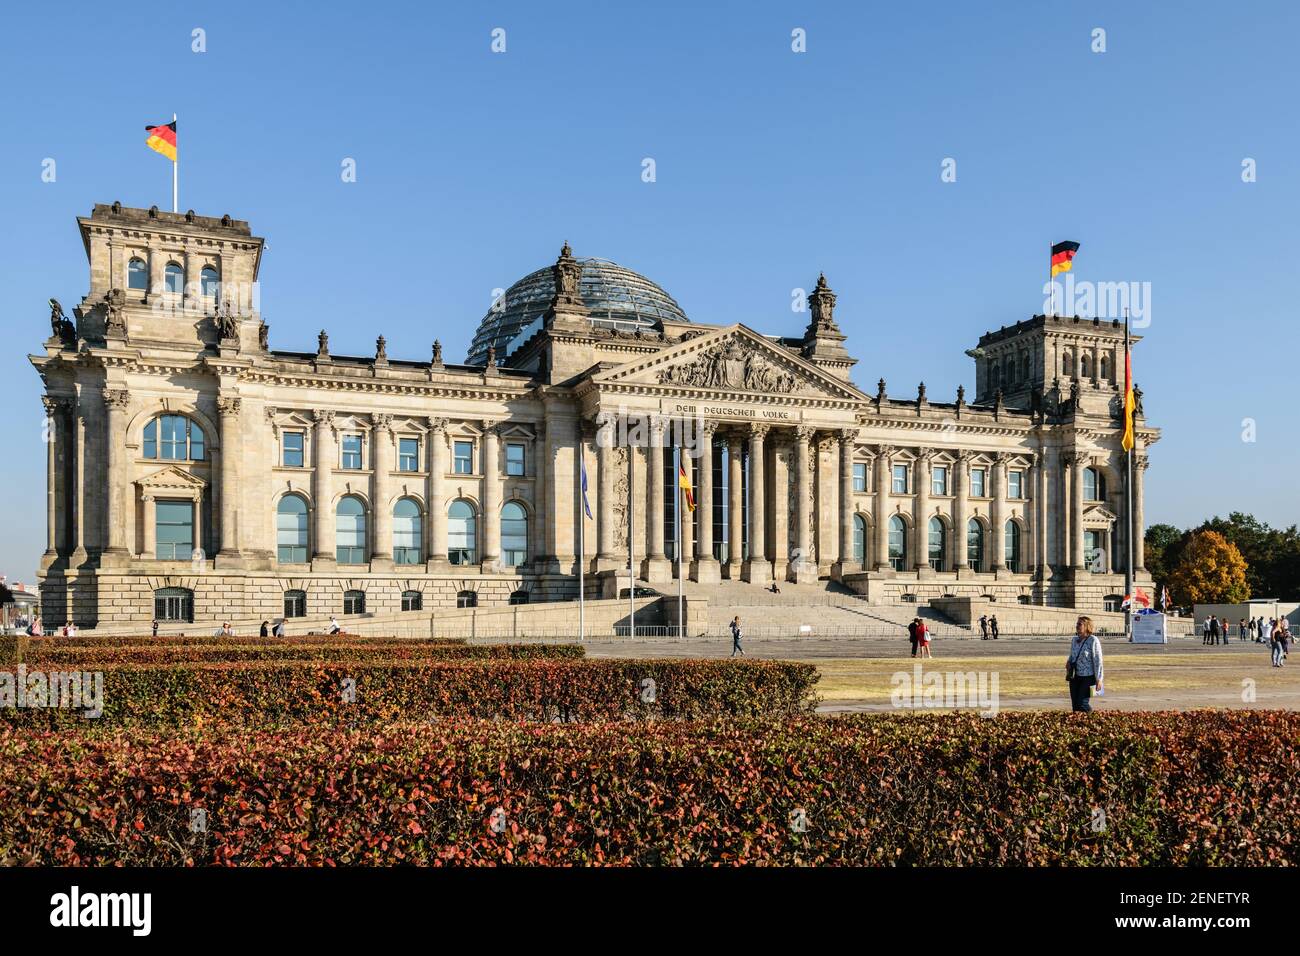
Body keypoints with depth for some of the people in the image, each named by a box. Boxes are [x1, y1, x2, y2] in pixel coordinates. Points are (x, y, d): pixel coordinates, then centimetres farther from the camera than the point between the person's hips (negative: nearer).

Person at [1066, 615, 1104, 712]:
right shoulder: (1074, 640, 10)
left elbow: (1098, 661, -10)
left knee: (1082, 703, -11)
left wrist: (1098, 679, -12)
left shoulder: (1093, 640, -10)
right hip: (1075, 676, 6)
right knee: (1075, 704, 6)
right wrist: (1068, 663, -1)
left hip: (1088, 677, -6)